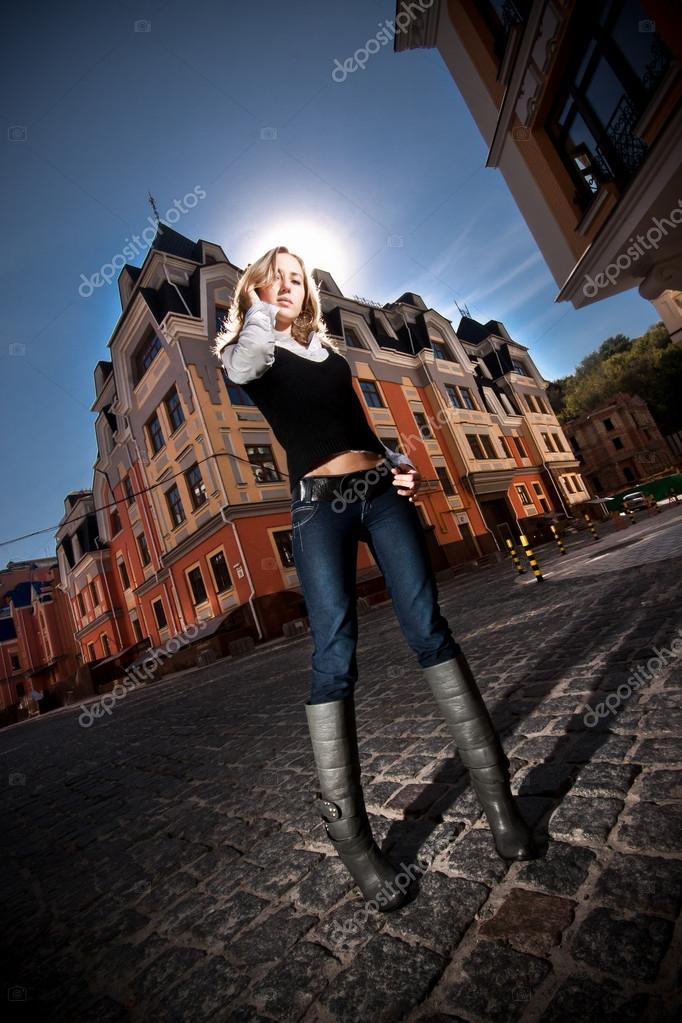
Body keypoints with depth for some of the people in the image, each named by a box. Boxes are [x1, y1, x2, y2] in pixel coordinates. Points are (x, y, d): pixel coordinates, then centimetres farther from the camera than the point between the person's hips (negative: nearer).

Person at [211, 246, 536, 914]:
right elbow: (241, 370, -13)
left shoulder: (329, 349, 28)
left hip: (380, 489, 5)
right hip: (319, 501, -4)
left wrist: (402, 464, 12)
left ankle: (495, 794, 0)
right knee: (334, 654, -14)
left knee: (427, 627, -7)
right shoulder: (247, 349, 15)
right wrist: (259, 307, 2)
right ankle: (349, 835, -1)